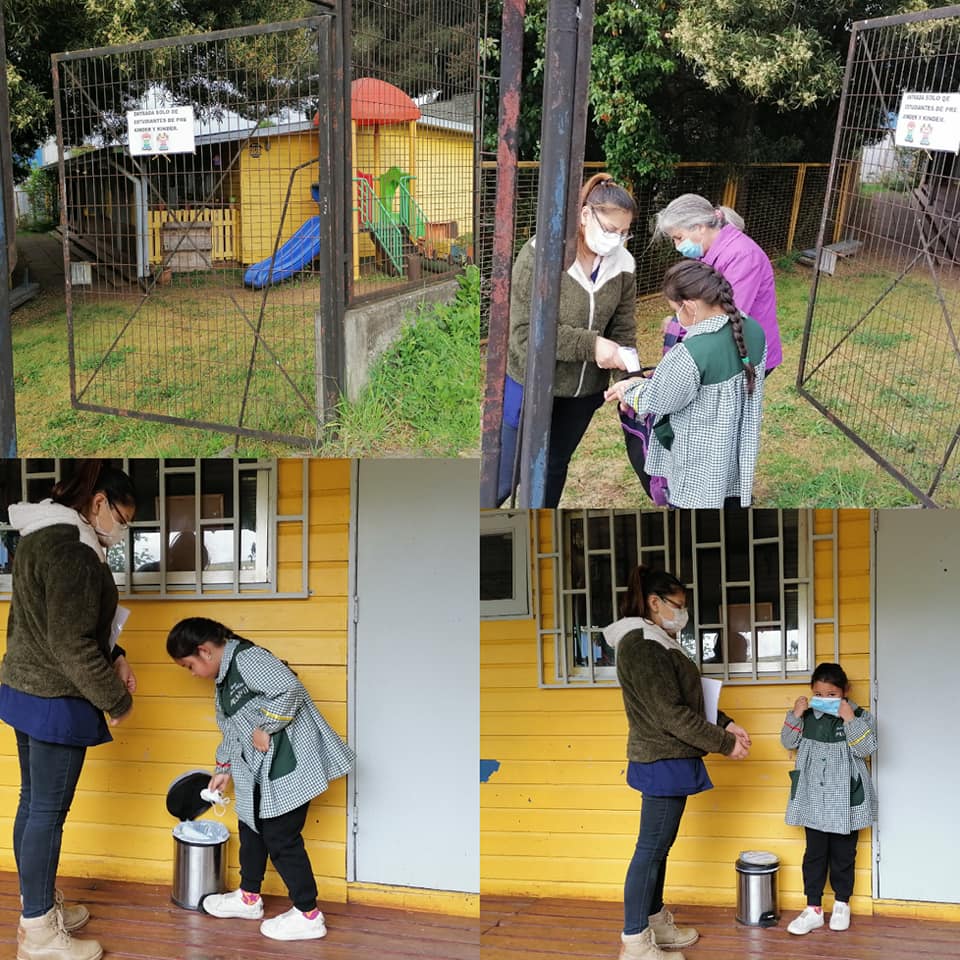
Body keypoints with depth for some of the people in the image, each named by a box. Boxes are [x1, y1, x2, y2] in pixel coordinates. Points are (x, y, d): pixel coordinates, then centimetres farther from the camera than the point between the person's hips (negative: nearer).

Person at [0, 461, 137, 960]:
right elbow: (72, 644, -23)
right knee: (48, 810, -3)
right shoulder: (73, 549, -21)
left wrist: (112, 658, 10)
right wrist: (117, 699, -13)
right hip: (56, 701, -10)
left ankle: (40, 906, 29)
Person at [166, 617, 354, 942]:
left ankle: (308, 916, 5)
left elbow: (290, 689, -28)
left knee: (280, 837, -5)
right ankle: (249, 898, 38)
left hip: (289, 760, -11)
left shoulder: (247, 659, -17)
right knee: (252, 826, 21)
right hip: (261, 768, 11)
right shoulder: (224, 681, 17)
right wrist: (224, 770, 33)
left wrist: (265, 729, -20)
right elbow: (232, 730, 29)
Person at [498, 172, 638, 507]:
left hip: (584, 391, 5)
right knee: (505, 478, 1)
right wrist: (591, 345, -31)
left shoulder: (622, 265, -5)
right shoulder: (539, 255, -20)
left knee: (554, 469, 20)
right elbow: (524, 333, -24)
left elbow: (623, 333, -2)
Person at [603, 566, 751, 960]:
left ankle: (656, 924, 25)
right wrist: (725, 744, -15)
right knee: (651, 848, -5)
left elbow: (688, 700, 21)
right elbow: (671, 713, -20)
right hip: (663, 762, -10)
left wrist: (725, 724, 6)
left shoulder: (658, 644, 16)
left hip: (670, 761, 10)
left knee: (659, 846, 16)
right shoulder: (642, 646, -17)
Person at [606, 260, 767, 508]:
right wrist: (644, 382, 5)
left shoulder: (691, 354, -31)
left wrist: (628, 391, 7)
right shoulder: (753, 331, -7)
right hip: (737, 460, 7)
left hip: (698, 472, -7)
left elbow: (652, 401, -15)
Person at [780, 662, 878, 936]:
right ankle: (813, 909, 12)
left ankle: (842, 904, 27)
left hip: (845, 799, -2)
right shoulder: (808, 716, 2)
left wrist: (850, 719, -25)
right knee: (814, 853, 6)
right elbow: (789, 742, 3)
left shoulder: (860, 717, -7)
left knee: (843, 854, 10)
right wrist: (795, 715, -10)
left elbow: (866, 748, -17)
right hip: (814, 799, 2)